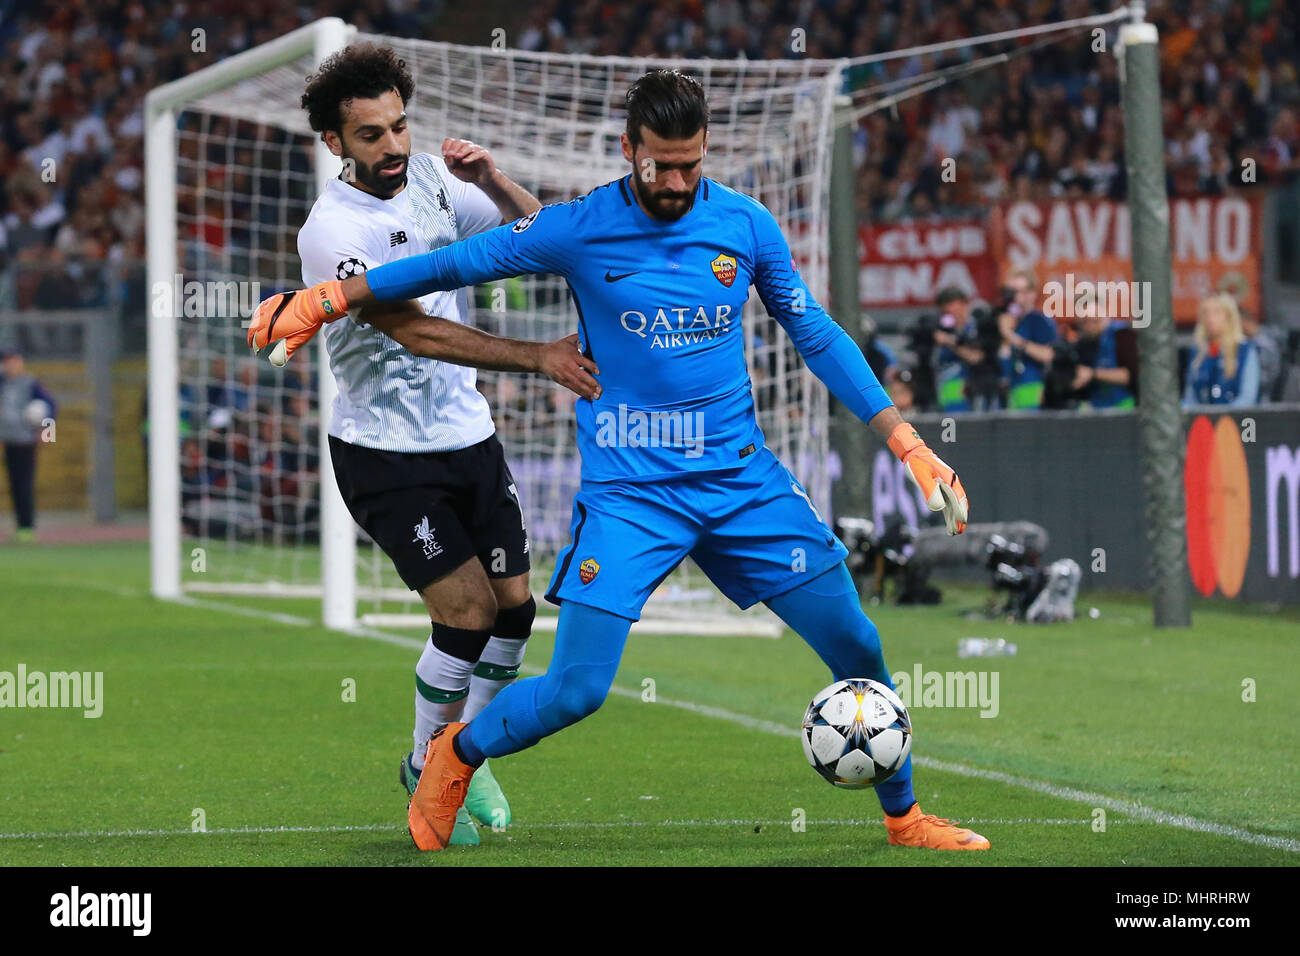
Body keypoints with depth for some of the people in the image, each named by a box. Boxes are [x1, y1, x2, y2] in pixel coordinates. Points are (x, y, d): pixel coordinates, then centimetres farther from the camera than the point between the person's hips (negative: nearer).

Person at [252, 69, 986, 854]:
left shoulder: (746, 224, 0)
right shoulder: (579, 230, -7)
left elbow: (815, 334, 10)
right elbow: (454, 264, 2)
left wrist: (906, 442, 6)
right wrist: (326, 300, 1)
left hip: (741, 476, 3)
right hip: (629, 489, -3)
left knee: (857, 647, 1)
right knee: (577, 690, -12)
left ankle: (904, 815, 22)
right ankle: (455, 758, 18)